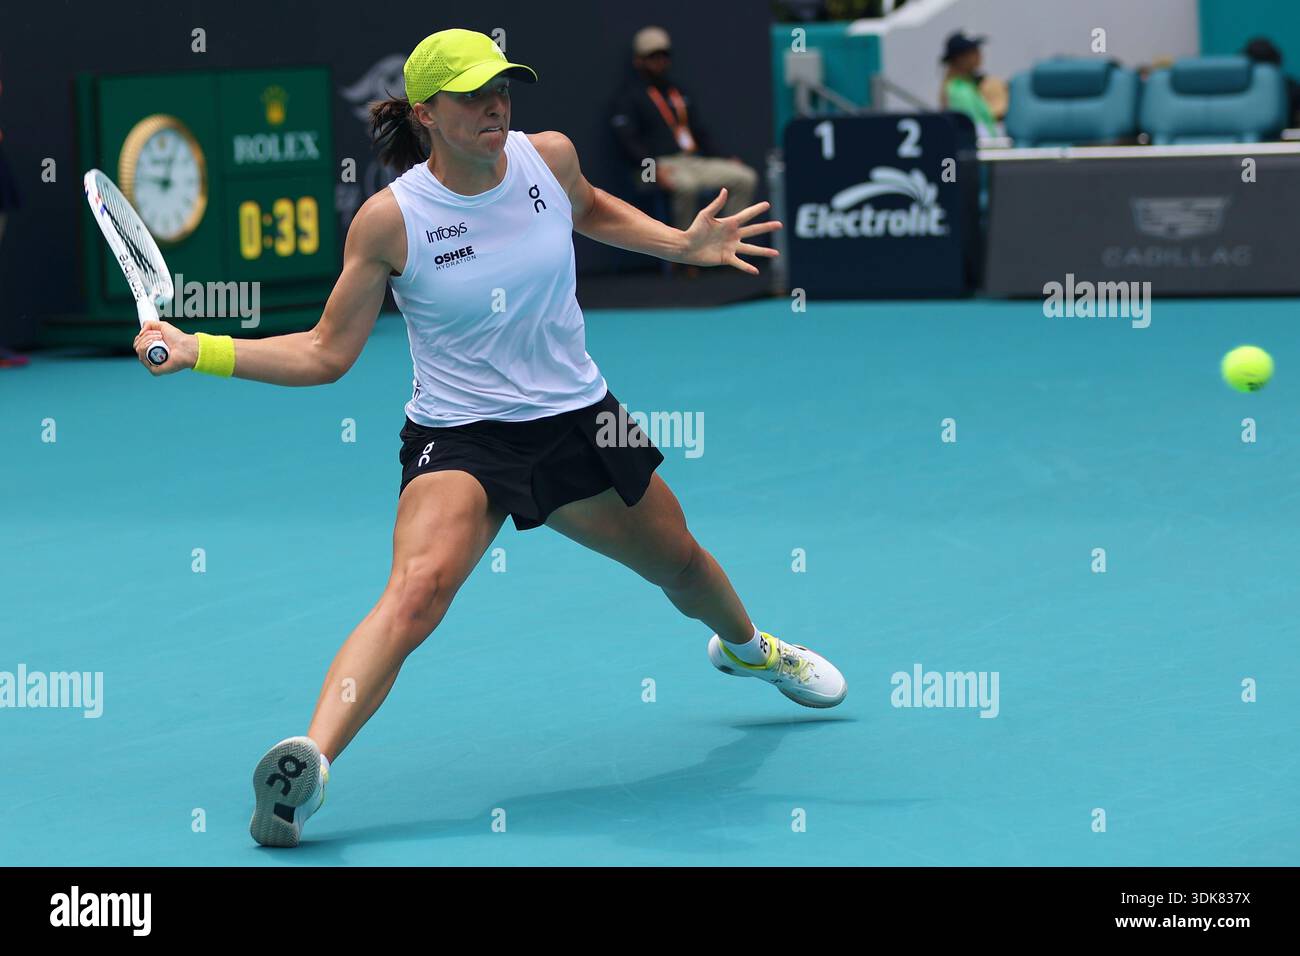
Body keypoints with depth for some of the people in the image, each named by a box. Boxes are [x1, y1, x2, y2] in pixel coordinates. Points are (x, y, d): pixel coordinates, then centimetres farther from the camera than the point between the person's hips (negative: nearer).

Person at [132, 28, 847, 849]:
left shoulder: (549, 157, -7)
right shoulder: (390, 220, -17)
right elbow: (326, 353, -9)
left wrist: (685, 245, 7)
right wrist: (199, 351, -19)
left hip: (578, 417, 5)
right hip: (459, 437, -5)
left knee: (682, 565, 24)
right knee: (417, 589, -33)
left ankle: (747, 646, 61)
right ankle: (307, 765, -45)